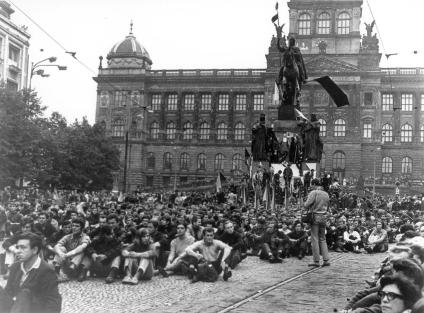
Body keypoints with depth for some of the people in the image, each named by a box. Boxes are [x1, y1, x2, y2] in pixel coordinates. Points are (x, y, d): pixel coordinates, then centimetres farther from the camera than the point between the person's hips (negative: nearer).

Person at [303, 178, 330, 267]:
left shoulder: (313, 193, -9)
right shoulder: (326, 194, 10)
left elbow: (307, 205, -16)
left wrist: (305, 204, 5)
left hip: (315, 217, -6)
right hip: (324, 217, 6)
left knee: (315, 239, 0)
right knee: (322, 239, 13)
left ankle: (316, 261, 0)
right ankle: (326, 260, 6)